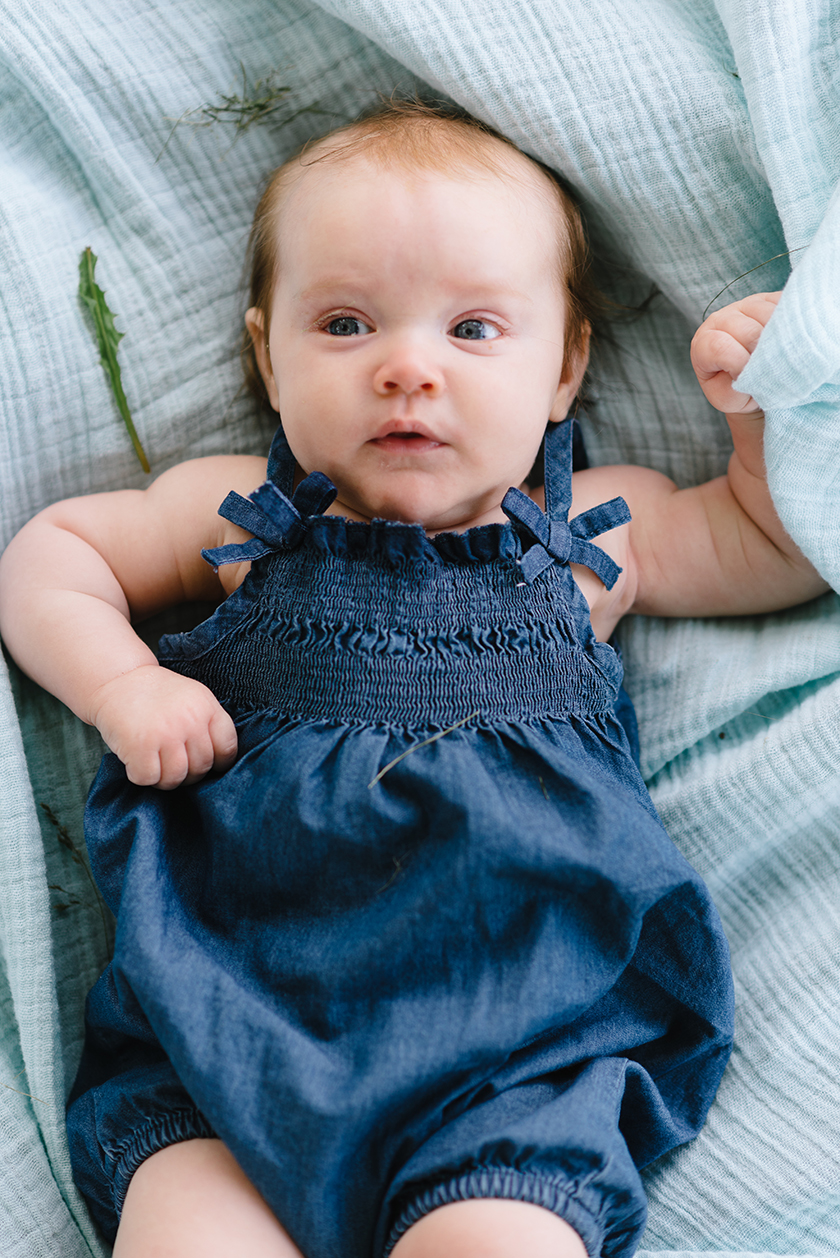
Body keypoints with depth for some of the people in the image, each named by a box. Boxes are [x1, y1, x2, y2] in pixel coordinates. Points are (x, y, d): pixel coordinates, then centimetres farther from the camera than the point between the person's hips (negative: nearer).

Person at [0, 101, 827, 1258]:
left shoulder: (596, 532, 17)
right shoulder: (240, 517, 16)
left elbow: (780, 547, 29)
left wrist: (764, 408, 11)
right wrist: (119, 684, 5)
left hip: (514, 1024, 0)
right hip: (231, 1006, 0)